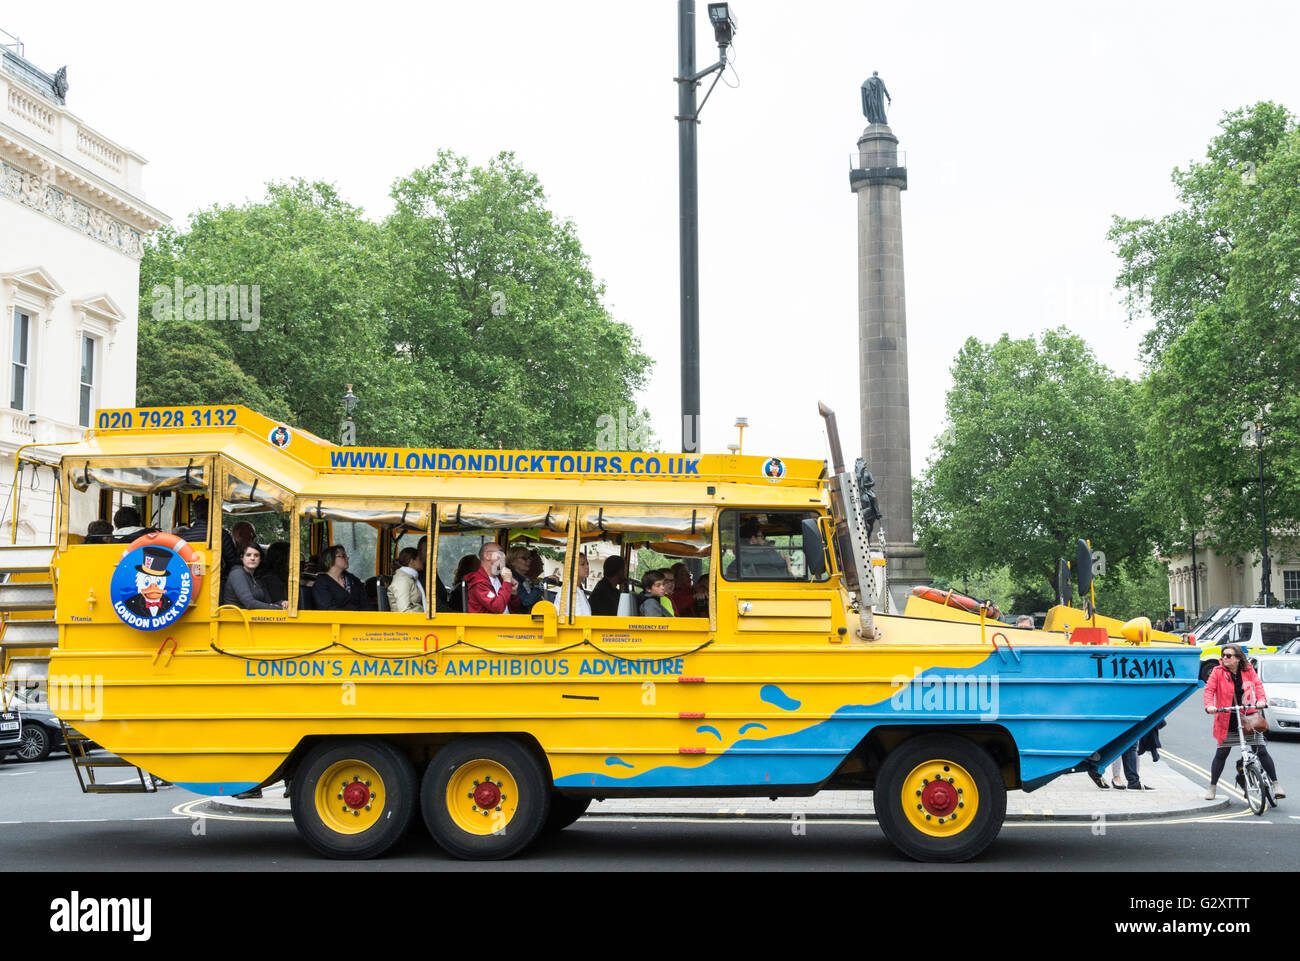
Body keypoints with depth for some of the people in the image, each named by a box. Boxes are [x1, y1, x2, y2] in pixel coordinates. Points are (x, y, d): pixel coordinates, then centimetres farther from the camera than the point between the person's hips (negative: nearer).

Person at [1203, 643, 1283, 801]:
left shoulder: (1248, 670, 3)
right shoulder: (1218, 672, -2)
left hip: (1248, 717, 1)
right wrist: (1209, 705, -23)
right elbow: (1209, 689, -6)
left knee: (1261, 751, -3)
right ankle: (1212, 787, 16)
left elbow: (1257, 684, -2)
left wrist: (1261, 699, -21)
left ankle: (1275, 785, 8)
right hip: (1227, 719, -1)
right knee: (1221, 754, 4)